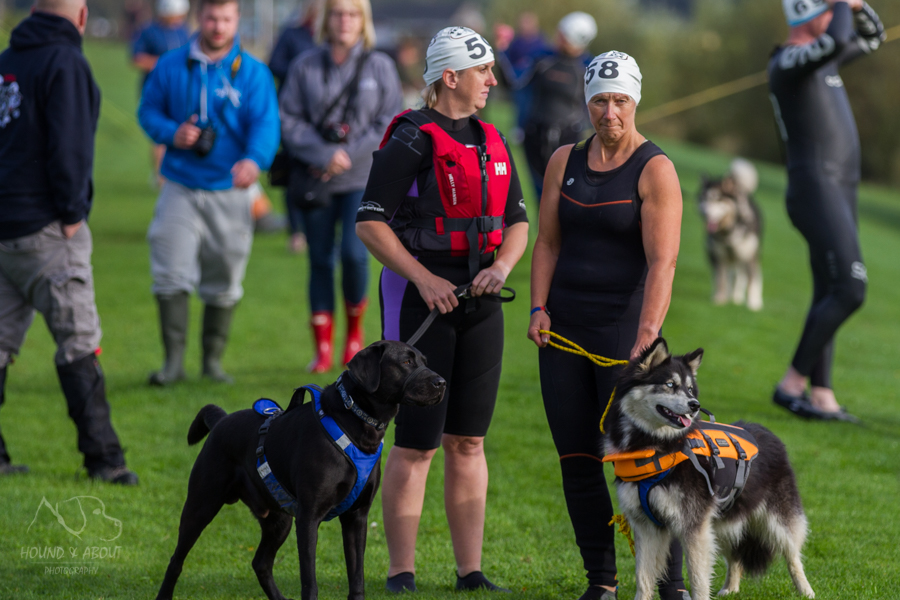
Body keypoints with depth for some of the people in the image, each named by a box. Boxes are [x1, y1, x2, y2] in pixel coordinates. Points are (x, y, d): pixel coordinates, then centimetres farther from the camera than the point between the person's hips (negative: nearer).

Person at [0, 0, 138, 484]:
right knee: (79, 343, -5)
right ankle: (102, 458, -5)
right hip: (45, 227, -7)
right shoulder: (65, 63, -10)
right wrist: (72, 213, -10)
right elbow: (67, 146, -18)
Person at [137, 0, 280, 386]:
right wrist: (171, 133, -10)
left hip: (230, 191, 0)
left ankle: (213, 360, 21)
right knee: (171, 275, -8)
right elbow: (148, 111, 12)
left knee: (223, 282, 8)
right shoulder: (171, 66, 4)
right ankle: (174, 360, -1)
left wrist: (254, 160, -35)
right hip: (180, 189, 0)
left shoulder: (253, 72, -2)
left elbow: (265, 124, -14)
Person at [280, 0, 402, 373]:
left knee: (354, 253, -16)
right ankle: (322, 349, 12)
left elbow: (391, 125, -1)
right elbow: (289, 121, -1)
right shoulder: (305, 67, 3)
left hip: (363, 178, -1)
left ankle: (355, 327, 10)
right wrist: (324, 156, -14)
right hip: (315, 178, 1)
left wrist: (348, 156, -10)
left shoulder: (380, 67, 1)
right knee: (320, 261, 4)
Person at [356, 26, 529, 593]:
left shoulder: (492, 142, 13)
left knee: (468, 441, 9)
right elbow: (370, 222, -13)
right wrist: (424, 278, -18)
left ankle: (471, 572, 13)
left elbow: (517, 221, 17)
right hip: (420, 298, -7)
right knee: (417, 444, -5)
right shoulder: (411, 141, -10)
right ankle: (402, 575, 1)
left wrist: (500, 267, -3)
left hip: (479, 303, 7)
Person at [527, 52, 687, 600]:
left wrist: (645, 340, -26)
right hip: (564, 328, 5)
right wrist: (539, 308, 0)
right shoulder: (565, 162, 9)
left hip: (624, 325, -5)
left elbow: (663, 262, -16)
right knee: (577, 462, 5)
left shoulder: (655, 170, -8)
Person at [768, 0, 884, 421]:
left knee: (830, 296, 8)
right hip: (815, 188, -10)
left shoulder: (822, 57, 17)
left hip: (839, 191, 10)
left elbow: (872, 39, 31)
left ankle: (821, 395, 10)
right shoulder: (787, 62, -13)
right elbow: (836, 40, -32)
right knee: (849, 290, -16)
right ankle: (792, 384, -10)